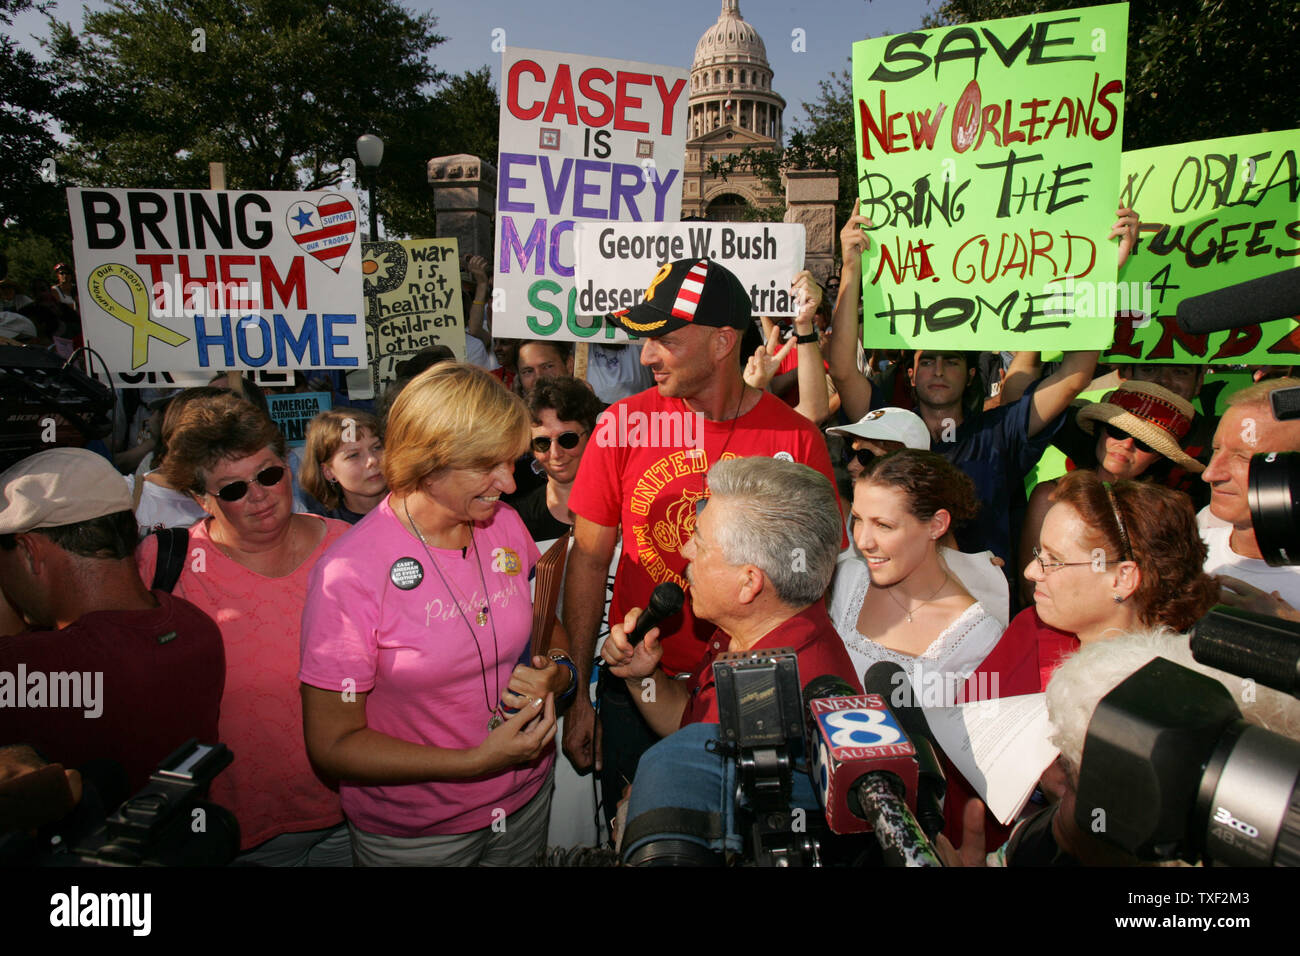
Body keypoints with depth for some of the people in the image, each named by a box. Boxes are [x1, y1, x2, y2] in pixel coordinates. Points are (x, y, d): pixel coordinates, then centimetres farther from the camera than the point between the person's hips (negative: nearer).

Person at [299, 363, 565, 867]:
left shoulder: (505, 526, -6)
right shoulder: (350, 574, -23)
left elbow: (549, 628, 7)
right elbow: (331, 744, -18)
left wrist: (559, 675, -16)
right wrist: (476, 762, -25)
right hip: (411, 834, -4)